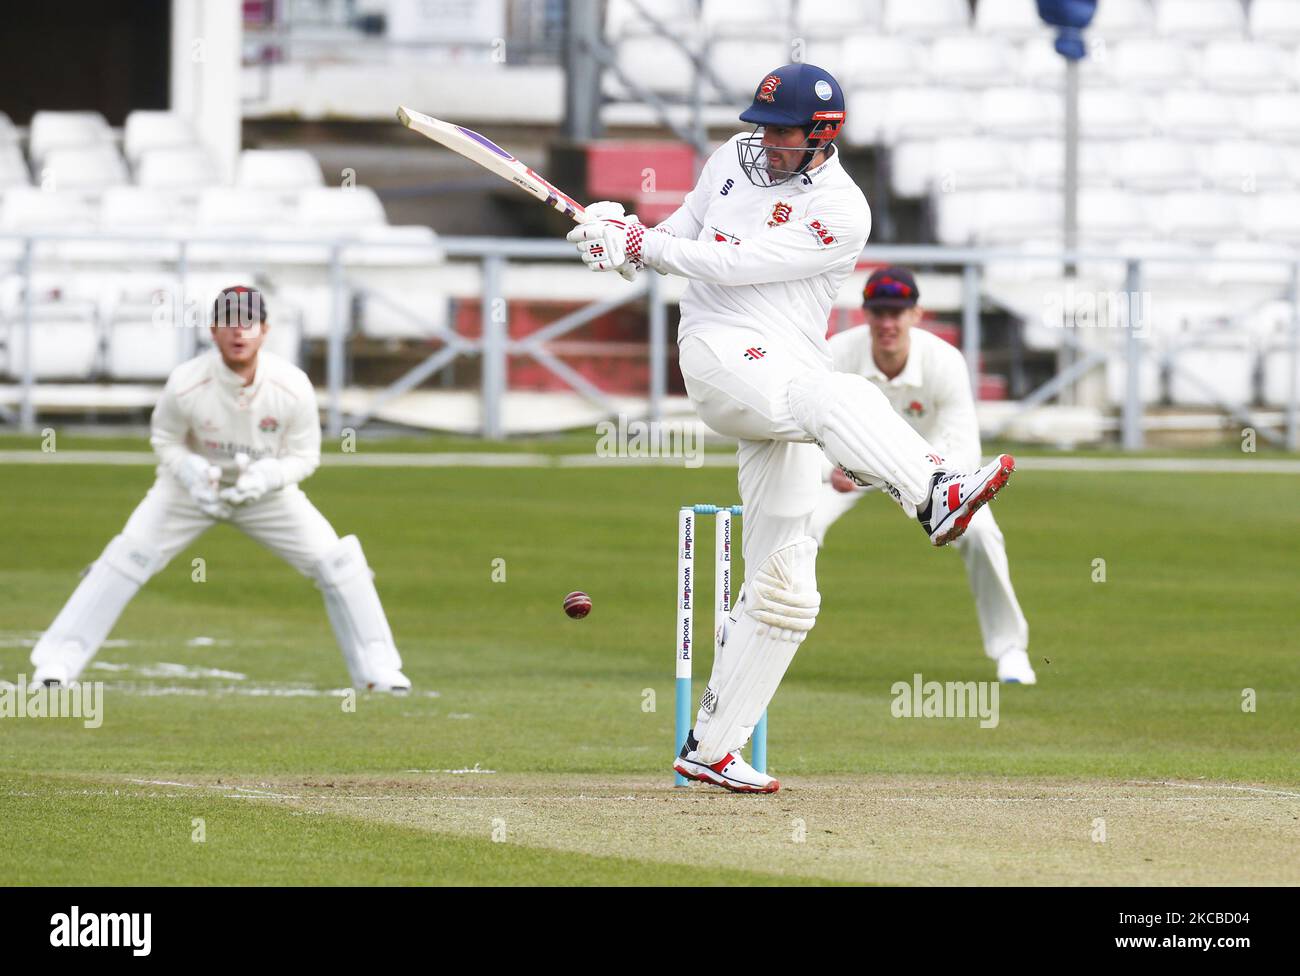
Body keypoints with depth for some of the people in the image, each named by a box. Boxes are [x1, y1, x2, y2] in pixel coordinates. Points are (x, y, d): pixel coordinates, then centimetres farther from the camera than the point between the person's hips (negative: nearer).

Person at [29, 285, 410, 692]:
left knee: (336, 560, -9)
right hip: (195, 485, -1)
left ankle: (378, 669, 7)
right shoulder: (186, 384, -26)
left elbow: (304, 456, -11)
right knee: (128, 556, -17)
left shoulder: (293, 387, -24)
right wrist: (192, 474, -28)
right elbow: (165, 441, -8)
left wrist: (264, 476, -31)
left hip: (267, 489, 1)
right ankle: (57, 661, -10)